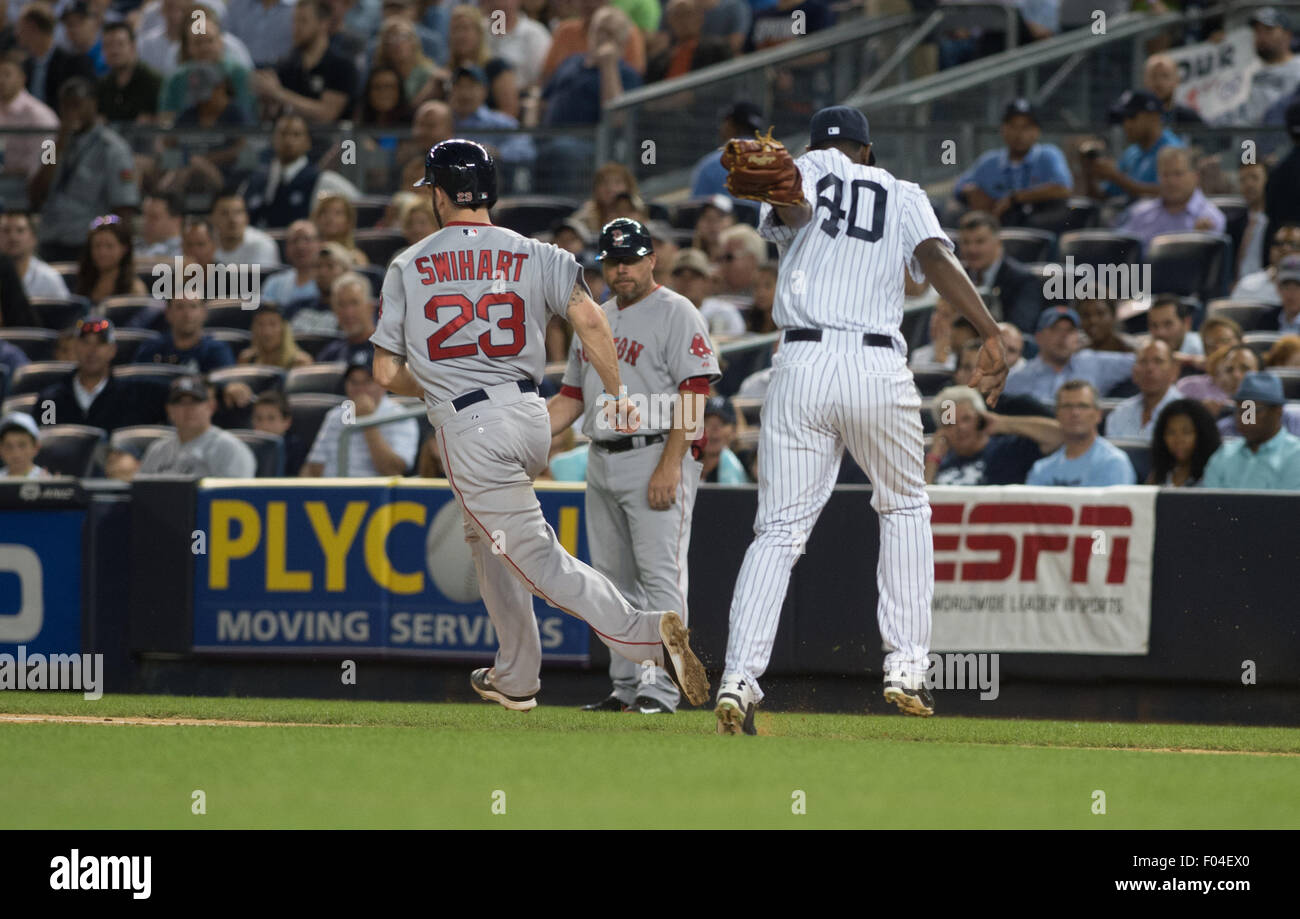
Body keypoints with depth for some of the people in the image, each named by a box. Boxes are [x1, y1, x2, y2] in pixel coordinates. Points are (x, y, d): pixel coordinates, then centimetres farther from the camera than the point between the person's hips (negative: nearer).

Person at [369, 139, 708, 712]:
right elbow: (589, 319, -9)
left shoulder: (407, 268, 4)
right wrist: (618, 395, -2)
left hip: (467, 426, -5)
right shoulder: (535, 255, 8)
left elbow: (387, 375, 4)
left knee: (536, 557, -6)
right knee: (485, 532, 28)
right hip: (531, 415, 5)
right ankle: (514, 679, 32)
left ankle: (646, 634, -26)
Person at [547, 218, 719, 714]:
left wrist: (670, 466, -21)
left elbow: (693, 394, -13)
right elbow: (570, 398, 22)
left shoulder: (676, 314, -5)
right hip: (602, 464, 8)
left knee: (660, 573, -12)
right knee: (614, 578, 9)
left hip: (657, 455, -8)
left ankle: (660, 688, -16)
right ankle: (626, 687, 15)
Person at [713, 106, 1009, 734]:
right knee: (904, 507, 22)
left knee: (780, 529, 1)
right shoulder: (903, 194, 18)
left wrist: (793, 207, -36)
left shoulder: (800, 170, 15)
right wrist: (991, 336, -11)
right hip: (880, 369, 1)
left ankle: (739, 679, -14)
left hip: (802, 365, -1)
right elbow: (936, 258, -2)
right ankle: (906, 666, 13)